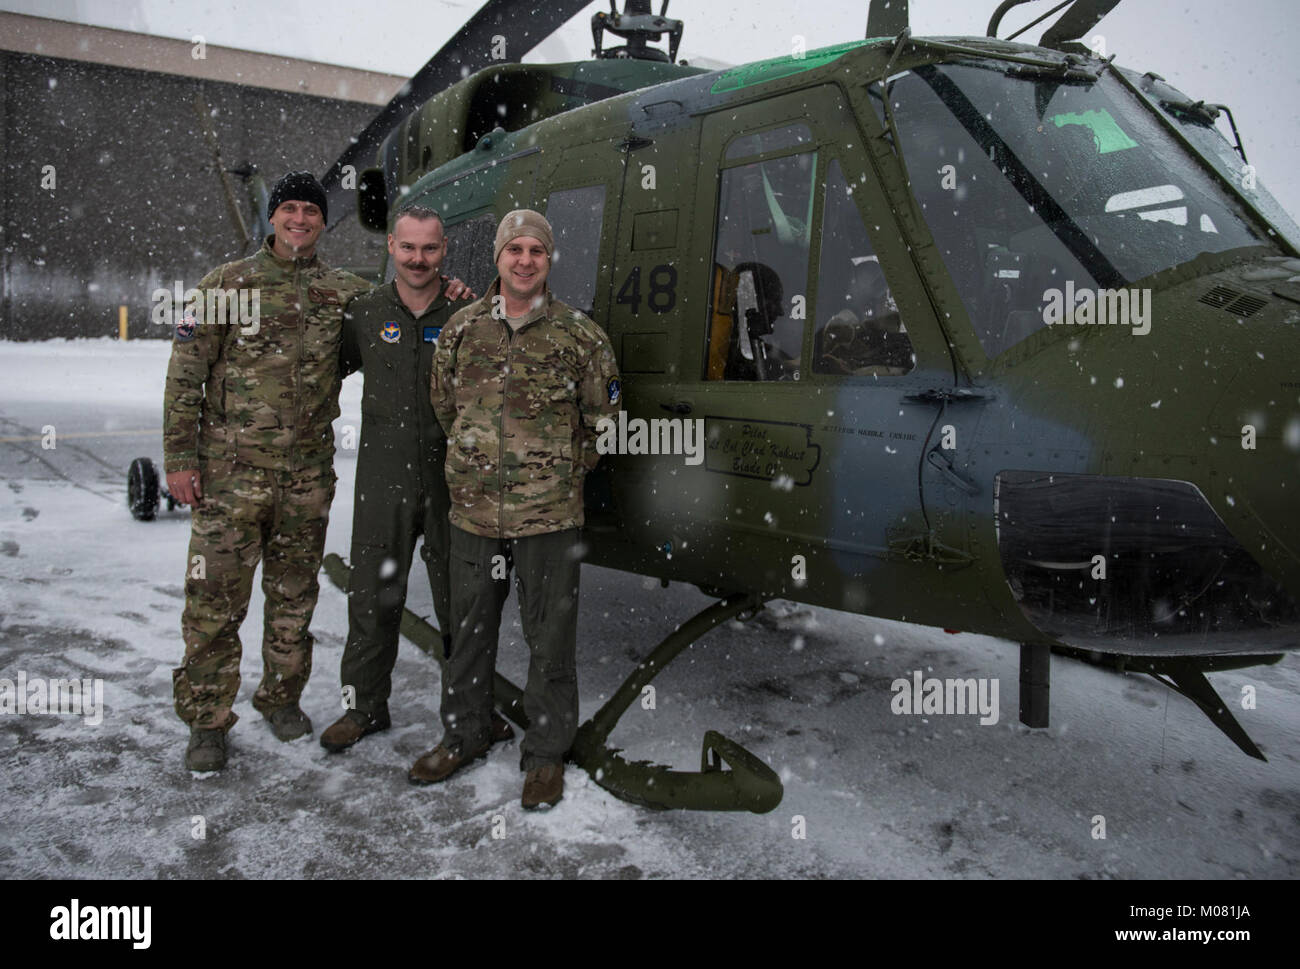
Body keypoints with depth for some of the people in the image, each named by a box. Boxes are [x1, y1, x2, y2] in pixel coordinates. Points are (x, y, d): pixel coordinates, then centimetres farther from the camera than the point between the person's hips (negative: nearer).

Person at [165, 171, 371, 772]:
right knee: (215, 598, -1)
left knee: (294, 597, 13)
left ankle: (281, 697, 31)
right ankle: (207, 721, 15)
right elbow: (185, 376, -1)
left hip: (308, 474, 3)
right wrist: (179, 457, -5)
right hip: (231, 472, -2)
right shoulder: (227, 284, 0)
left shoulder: (343, 292, 7)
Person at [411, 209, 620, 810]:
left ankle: (546, 753, 21)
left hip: (550, 515, -3)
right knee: (468, 629, 15)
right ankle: (464, 734, 34)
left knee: (550, 637, 5)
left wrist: (562, 470, 9)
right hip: (473, 511, 3)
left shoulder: (580, 336, -1)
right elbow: (443, 406, 18)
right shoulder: (462, 329, 7)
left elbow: (603, 419, 8)